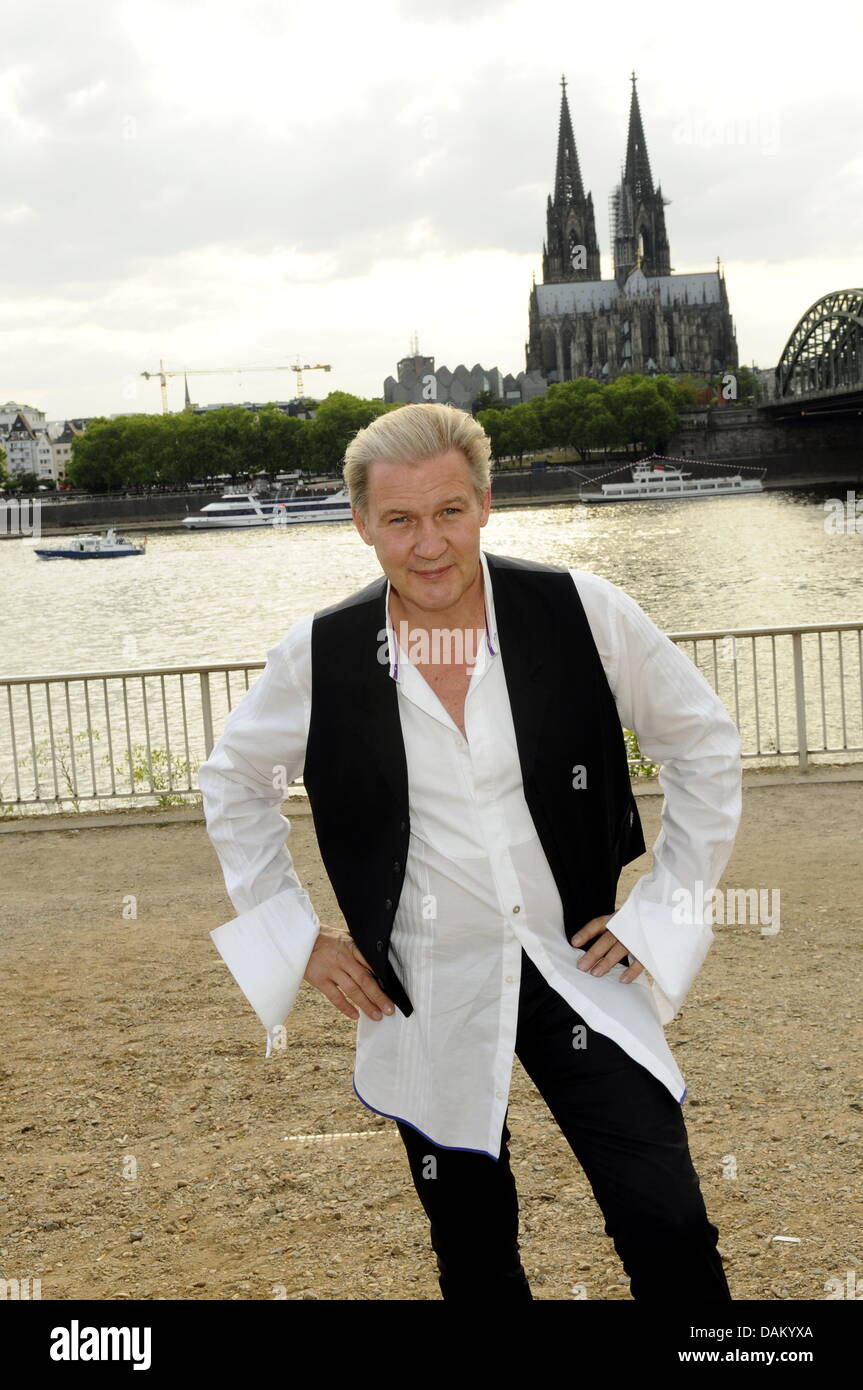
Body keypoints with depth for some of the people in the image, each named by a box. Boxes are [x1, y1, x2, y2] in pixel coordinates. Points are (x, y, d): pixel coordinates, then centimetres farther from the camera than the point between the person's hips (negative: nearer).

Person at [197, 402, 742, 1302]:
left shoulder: (582, 613, -11)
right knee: (475, 1261, 15)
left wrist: (665, 909, -1)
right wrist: (295, 936, 5)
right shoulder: (320, 657, -8)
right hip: (429, 1002, 1)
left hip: (578, 970, -1)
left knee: (675, 1242, -4)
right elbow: (232, 784, 10)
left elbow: (704, 745, 2)